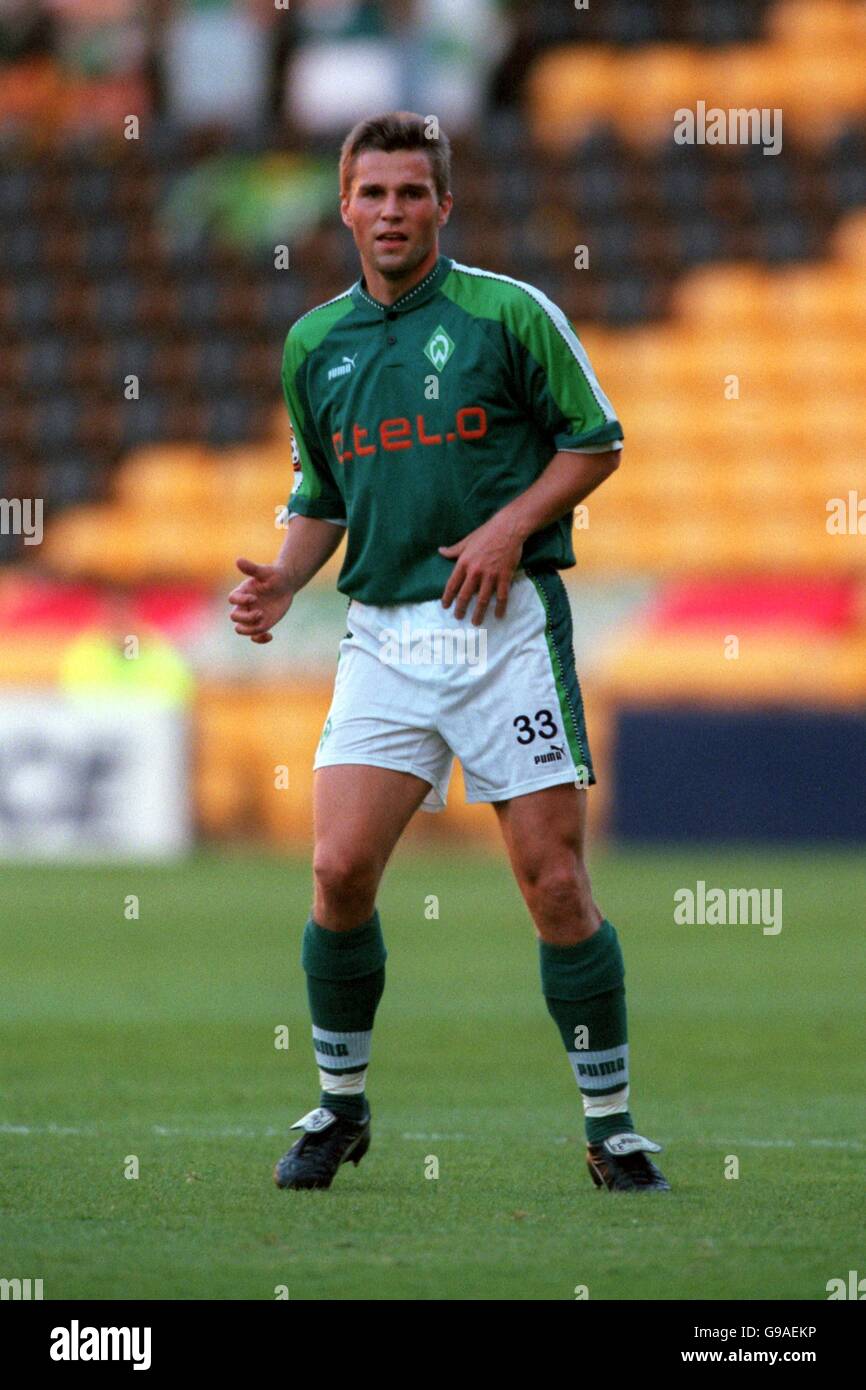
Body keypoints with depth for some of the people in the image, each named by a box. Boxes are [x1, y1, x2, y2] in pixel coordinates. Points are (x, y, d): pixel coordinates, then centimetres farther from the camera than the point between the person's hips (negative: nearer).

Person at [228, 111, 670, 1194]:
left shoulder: (510, 314, -2)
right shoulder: (315, 344, 11)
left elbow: (595, 441, 3)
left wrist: (510, 525, -11)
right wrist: (284, 580, 2)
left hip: (505, 624, -3)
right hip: (383, 636, 3)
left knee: (554, 881, -5)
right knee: (340, 869, -8)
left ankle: (612, 1127, 5)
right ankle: (340, 1105, 11)